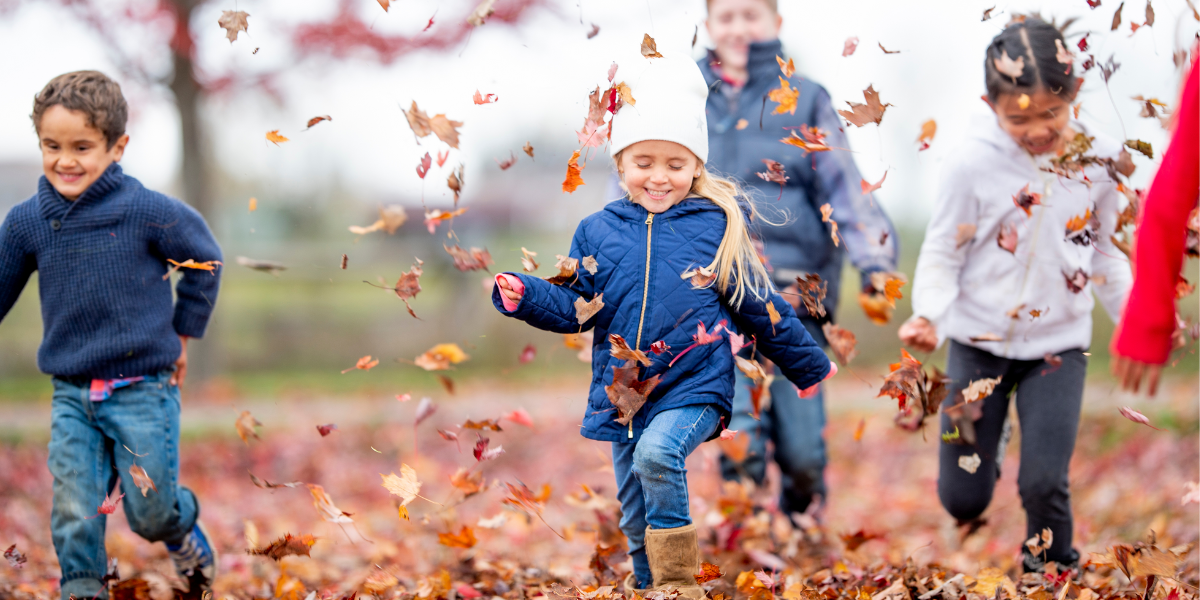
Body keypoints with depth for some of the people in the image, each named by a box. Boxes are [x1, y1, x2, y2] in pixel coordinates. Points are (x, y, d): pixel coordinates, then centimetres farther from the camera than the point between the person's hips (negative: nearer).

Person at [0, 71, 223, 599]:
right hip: (72, 396, 3)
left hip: (144, 391, -2)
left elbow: (204, 259, 4)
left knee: (151, 513, 5)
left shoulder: (145, 211, -12)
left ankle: (186, 532, 39)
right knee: (74, 516, -4)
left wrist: (182, 333, 8)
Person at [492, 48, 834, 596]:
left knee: (658, 451, -31)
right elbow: (574, 306, 8)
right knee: (636, 517, 10)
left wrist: (810, 368, 13)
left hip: (695, 390, -4)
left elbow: (761, 308, 7)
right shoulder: (598, 233, 6)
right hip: (621, 396, 4)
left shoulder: (717, 227, 0)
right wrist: (524, 296, -10)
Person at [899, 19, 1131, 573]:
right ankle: (987, 443, 43)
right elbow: (943, 254, -7)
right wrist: (928, 316, -25)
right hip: (979, 341, 0)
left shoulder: (1098, 162, -6)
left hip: (1058, 344, 1)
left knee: (1044, 484, -12)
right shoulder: (974, 164, -14)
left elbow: (1104, 255, 8)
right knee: (963, 497, 6)